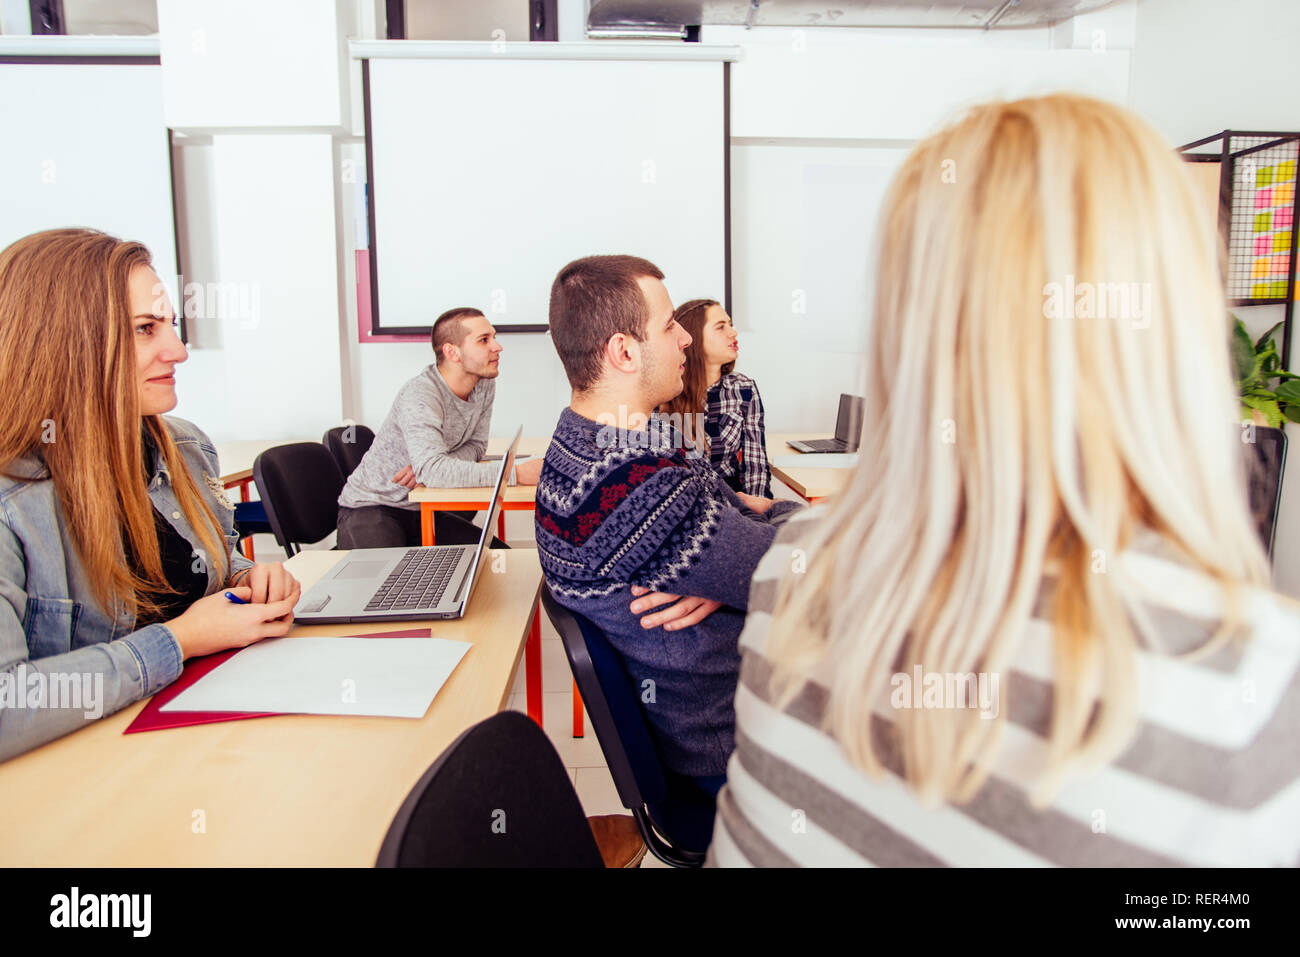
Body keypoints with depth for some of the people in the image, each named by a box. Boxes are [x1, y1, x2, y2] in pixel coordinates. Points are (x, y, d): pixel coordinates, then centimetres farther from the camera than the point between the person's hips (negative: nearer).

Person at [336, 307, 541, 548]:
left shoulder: (485, 385, -4)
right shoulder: (419, 395, -27)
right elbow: (432, 469, -39)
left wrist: (427, 466, -19)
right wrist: (516, 474, -43)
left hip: (423, 509, 7)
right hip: (371, 508, -6)